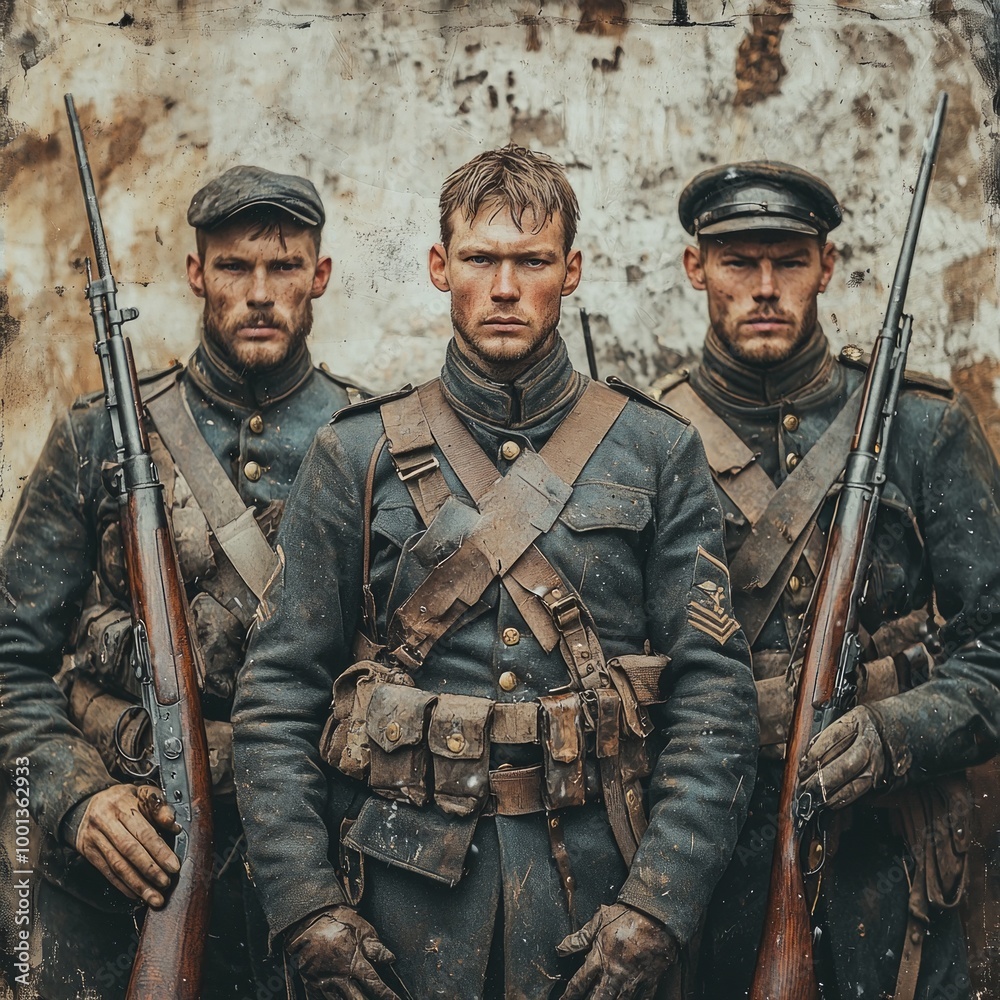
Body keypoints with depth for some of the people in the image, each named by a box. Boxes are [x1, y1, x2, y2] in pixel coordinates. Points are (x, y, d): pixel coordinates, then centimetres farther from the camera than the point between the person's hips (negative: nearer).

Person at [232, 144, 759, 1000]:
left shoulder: (658, 455, 2)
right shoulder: (358, 457, 2)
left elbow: (715, 697, -4)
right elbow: (275, 697, 0)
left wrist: (655, 907, -12)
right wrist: (308, 907, -8)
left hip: (592, 889, 0)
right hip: (406, 892, 0)